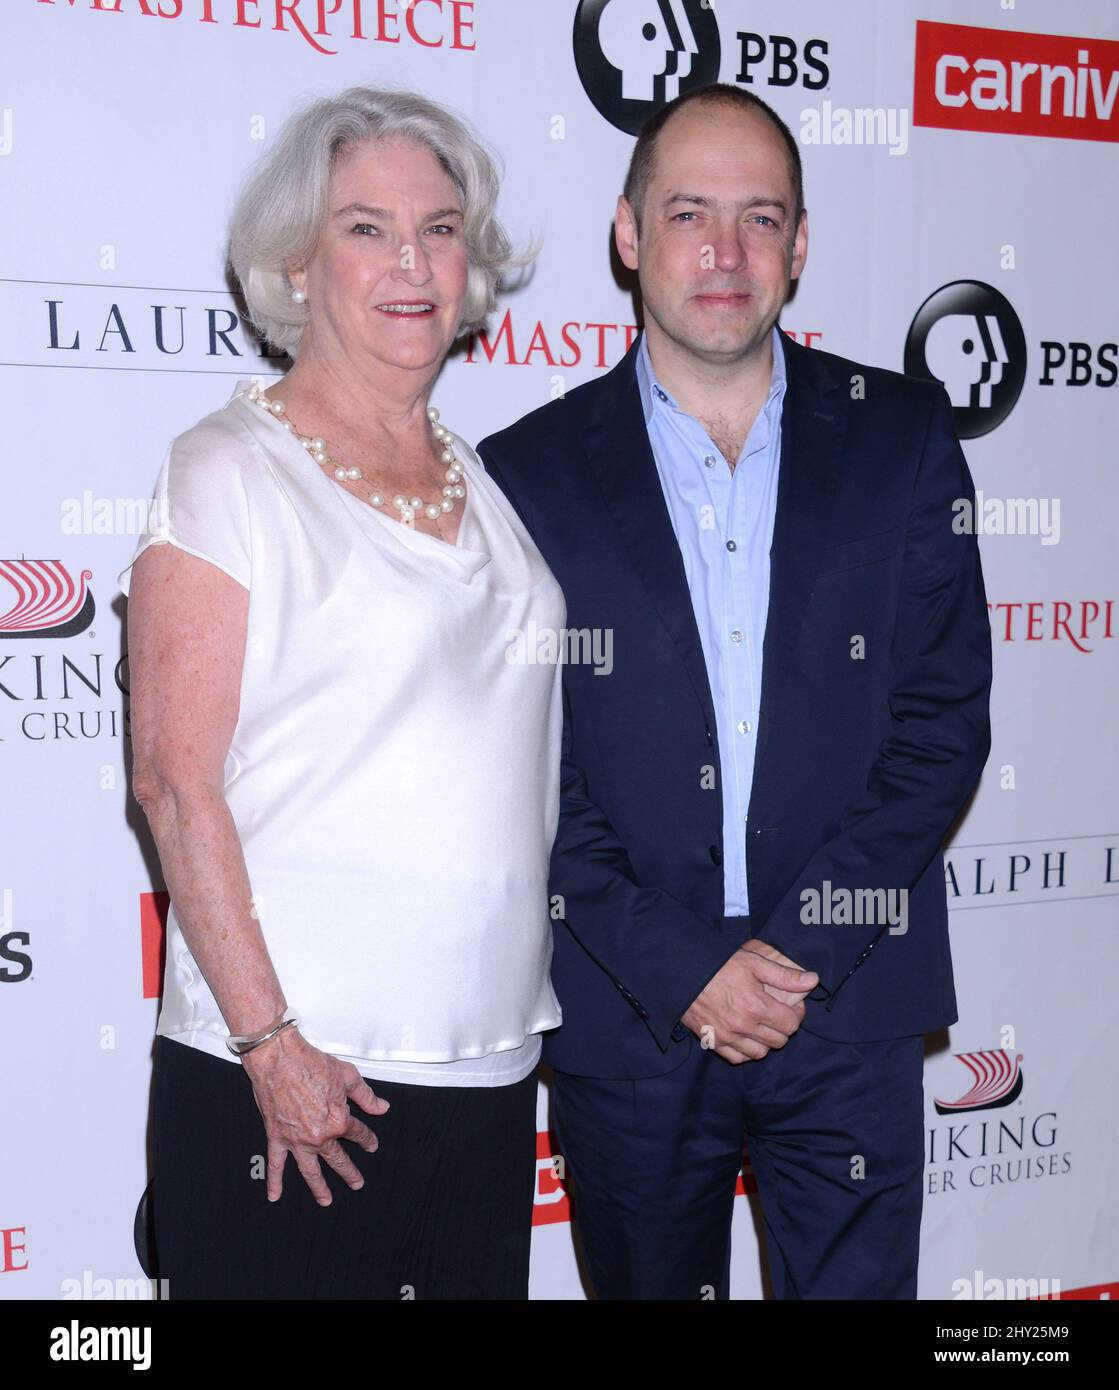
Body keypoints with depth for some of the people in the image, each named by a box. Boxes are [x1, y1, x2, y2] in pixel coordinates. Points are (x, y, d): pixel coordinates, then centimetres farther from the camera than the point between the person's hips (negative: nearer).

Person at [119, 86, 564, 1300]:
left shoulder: (486, 483, 11)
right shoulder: (229, 473, -6)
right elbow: (175, 780, -11)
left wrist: (548, 1006, 12)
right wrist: (268, 1041, -15)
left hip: (491, 1062, 6)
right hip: (287, 1070, -5)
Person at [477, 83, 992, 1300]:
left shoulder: (900, 439, 3)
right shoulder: (532, 472, 0)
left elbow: (945, 716, -1)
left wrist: (797, 948, -9)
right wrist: (683, 967, -11)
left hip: (847, 1005, 1)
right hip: (625, 1018, 0)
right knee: (648, 1283, 14)